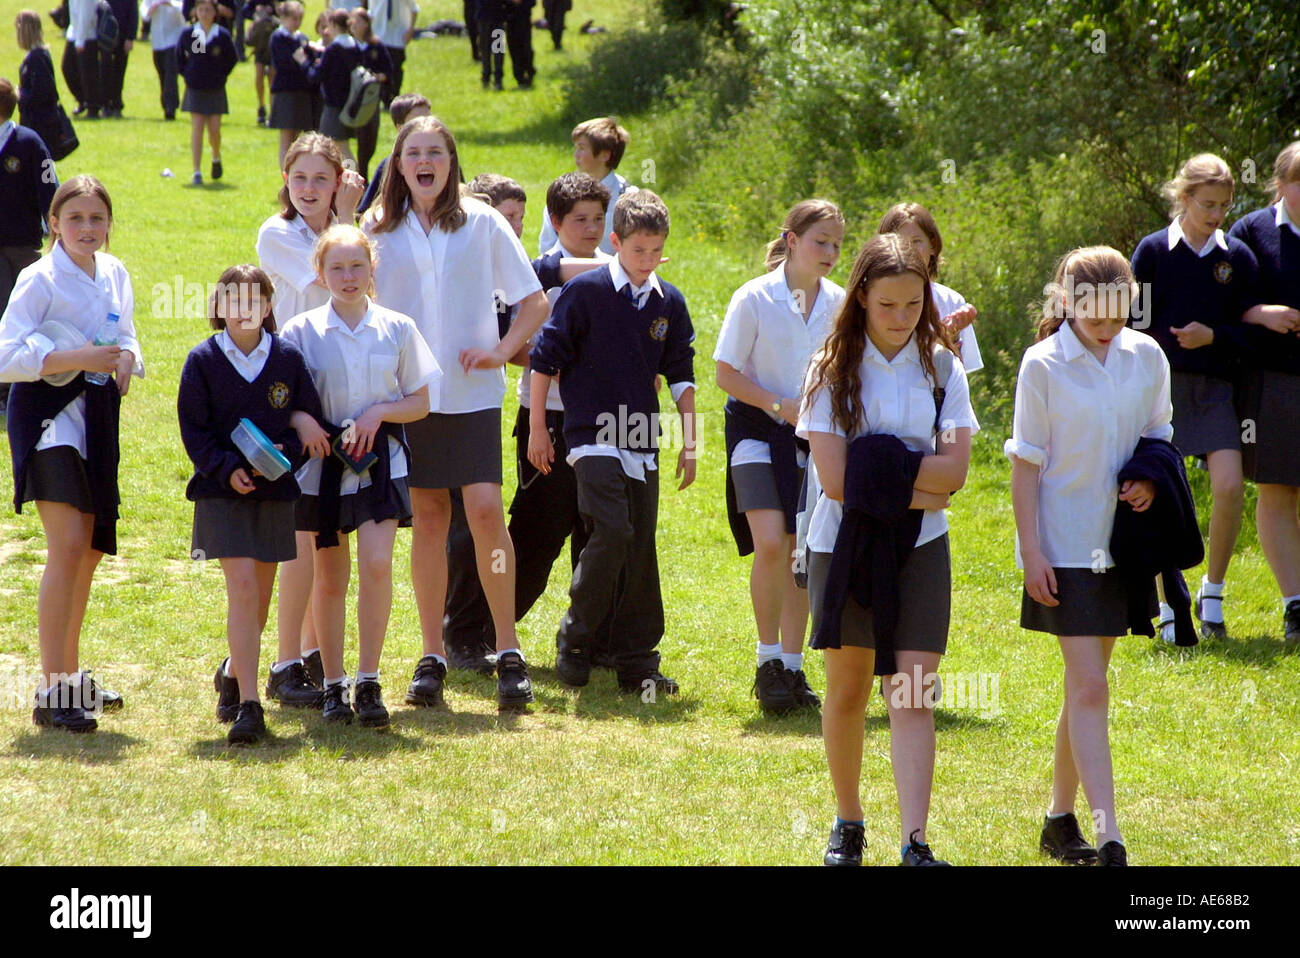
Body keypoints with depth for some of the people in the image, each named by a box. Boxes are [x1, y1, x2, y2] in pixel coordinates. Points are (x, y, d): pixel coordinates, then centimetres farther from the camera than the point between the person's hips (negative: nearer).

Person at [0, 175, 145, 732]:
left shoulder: (114, 274, 8)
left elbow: (126, 337, 18)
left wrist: (126, 358, -5)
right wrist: (75, 359, -26)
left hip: (95, 411, 7)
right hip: (48, 411, -7)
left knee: (90, 550, 14)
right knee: (67, 546, -16)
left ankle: (71, 678, 28)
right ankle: (51, 692, -15)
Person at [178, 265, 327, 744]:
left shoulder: (288, 358, 2)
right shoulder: (202, 361, -2)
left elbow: (310, 417, 6)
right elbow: (193, 428, -3)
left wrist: (286, 450, -14)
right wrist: (227, 469, -17)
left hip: (275, 489, 3)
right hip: (223, 490, -3)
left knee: (259, 595, 12)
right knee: (242, 585, -15)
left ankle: (234, 672, 39)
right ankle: (247, 704, -16)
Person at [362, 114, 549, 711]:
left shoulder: (482, 224, 3)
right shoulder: (379, 231, 7)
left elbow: (534, 300, 7)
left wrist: (502, 350, -5)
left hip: (472, 390, -2)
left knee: (485, 510, -13)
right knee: (427, 518, 4)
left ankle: (508, 652, -6)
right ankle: (432, 657, 11)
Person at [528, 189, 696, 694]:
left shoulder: (669, 302, 8)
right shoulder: (585, 291, -5)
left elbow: (681, 376, 16)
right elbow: (544, 358, -1)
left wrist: (689, 442, 13)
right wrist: (537, 429, -1)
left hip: (642, 443, 5)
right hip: (592, 437, -5)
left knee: (640, 547, 3)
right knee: (611, 533, -18)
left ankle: (638, 663, 8)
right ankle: (575, 639, -2)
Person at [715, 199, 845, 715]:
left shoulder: (839, 303, 3)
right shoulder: (754, 299, -9)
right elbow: (726, 373, -7)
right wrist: (779, 406, -16)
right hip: (759, 430, -4)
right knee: (770, 544, -19)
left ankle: (792, 666, 17)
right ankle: (768, 660, -5)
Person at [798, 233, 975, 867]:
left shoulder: (941, 367, 1)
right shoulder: (834, 369, -3)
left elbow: (954, 469, -9)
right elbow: (833, 479, -12)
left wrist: (879, 470, -16)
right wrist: (918, 487, -13)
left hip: (919, 548, 0)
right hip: (845, 544, 0)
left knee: (913, 695, -10)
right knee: (848, 688, 12)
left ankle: (915, 844, -16)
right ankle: (847, 822, 31)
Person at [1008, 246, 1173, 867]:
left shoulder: (1146, 357, 3)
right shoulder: (1043, 366, -9)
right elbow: (1027, 463, -6)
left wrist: (1151, 483, -6)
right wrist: (1030, 552, -10)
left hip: (1119, 545, 5)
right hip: (1065, 548, -5)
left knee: (1087, 683, 14)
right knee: (1089, 687, -11)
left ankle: (1060, 818, 27)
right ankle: (1108, 838, -16)